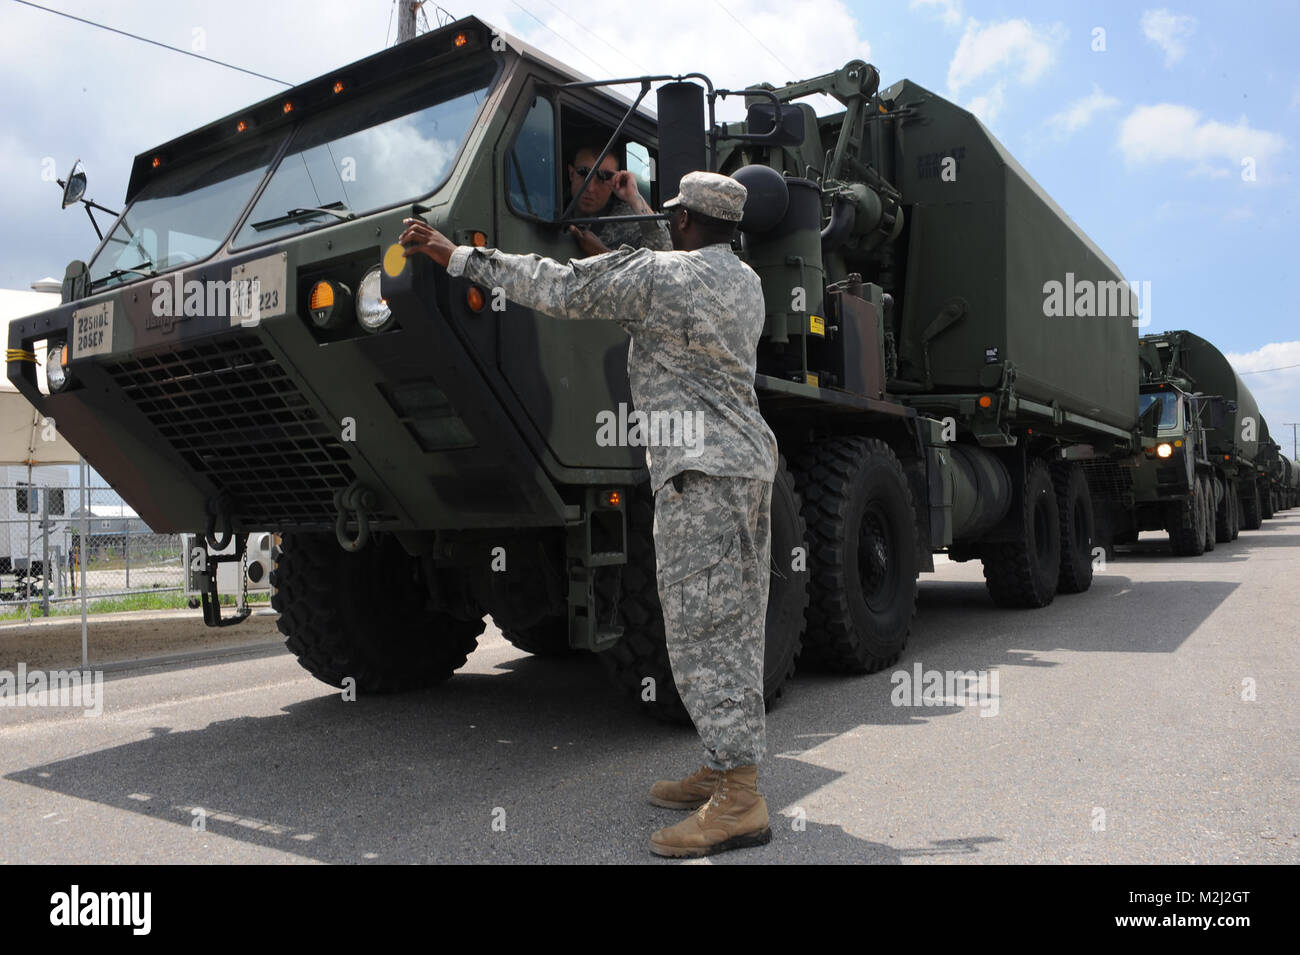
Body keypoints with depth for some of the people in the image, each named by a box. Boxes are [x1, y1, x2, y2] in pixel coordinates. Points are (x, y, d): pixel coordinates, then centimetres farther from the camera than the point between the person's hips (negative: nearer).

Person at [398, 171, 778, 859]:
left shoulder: (656, 275, -7)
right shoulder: (746, 282, 18)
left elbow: (556, 289, -4)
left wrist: (453, 255, 4)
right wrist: (611, 254, 39)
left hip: (702, 468, -9)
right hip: (750, 460, 9)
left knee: (703, 628, -10)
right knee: (733, 626, 10)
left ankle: (739, 801, -9)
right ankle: (723, 770, 18)